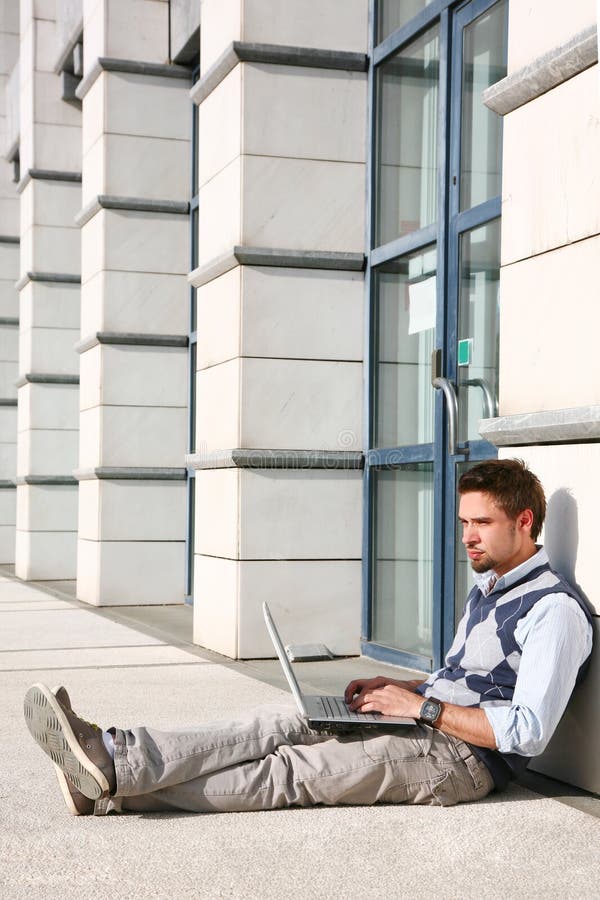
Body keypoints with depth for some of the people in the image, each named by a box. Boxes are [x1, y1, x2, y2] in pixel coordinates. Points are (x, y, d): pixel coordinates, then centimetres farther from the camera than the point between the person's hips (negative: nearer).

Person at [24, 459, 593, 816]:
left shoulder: (555, 610, -11)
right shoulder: (487, 589, 21)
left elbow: (528, 731, -20)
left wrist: (422, 706, -18)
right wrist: (397, 688, 10)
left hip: (464, 756, -9)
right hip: (424, 728, 9)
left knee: (291, 771, -20)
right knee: (277, 725, -13)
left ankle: (116, 783, -27)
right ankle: (111, 761, -26)